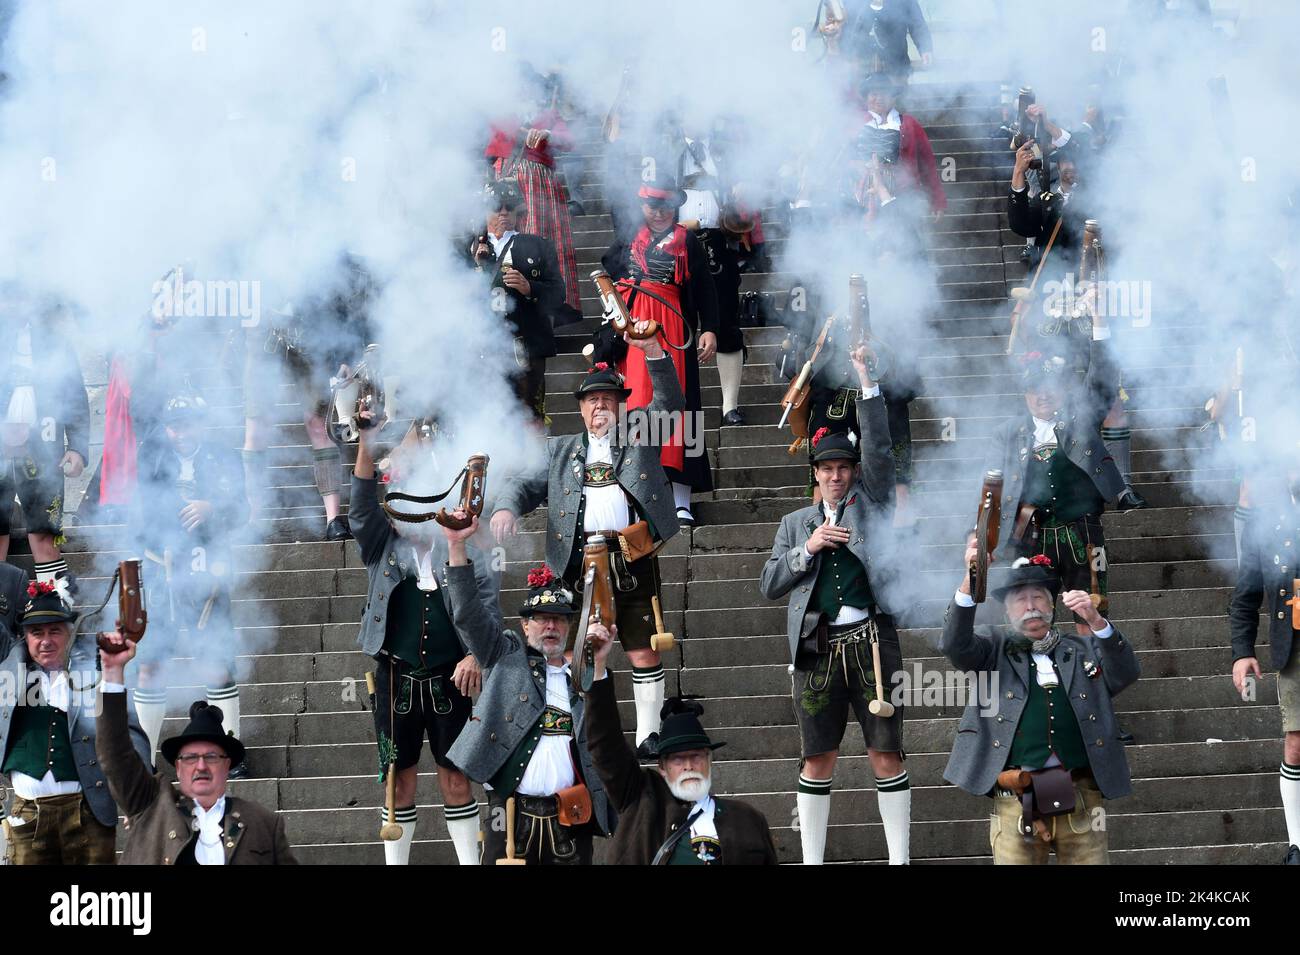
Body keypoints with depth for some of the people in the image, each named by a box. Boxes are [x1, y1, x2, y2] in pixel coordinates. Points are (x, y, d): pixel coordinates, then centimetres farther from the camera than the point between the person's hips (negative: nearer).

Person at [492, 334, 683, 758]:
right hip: (581, 563, 1)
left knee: (644, 651, -1)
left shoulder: (639, 437, 16)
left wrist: (654, 353, -12)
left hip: (633, 559, -1)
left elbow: (669, 405, 3)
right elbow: (525, 483, 14)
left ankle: (648, 733, 5)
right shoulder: (560, 449, 20)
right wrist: (506, 508, -10)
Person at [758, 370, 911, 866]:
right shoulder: (795, 524, 17)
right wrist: (808, 548, -5)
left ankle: (899, 858, 1)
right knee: (817, 760, 2)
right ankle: (812, 861, 5)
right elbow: (769, 584, 10)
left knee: (886, 754, -1)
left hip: (871, 640, -1)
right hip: (817, 648, 2)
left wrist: (868, 386, -9)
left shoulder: (870, 503, 12)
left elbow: (878, 451, -2)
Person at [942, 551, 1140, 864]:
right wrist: (969, 580, -21)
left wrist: (1095, 622, -16)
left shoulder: (1083, 649, 16)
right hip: (1017, 797, -1)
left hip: (1082, 793, 1)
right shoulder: (994, 647, 12)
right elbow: (955, 645, -7)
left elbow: (1126, 673, 1)